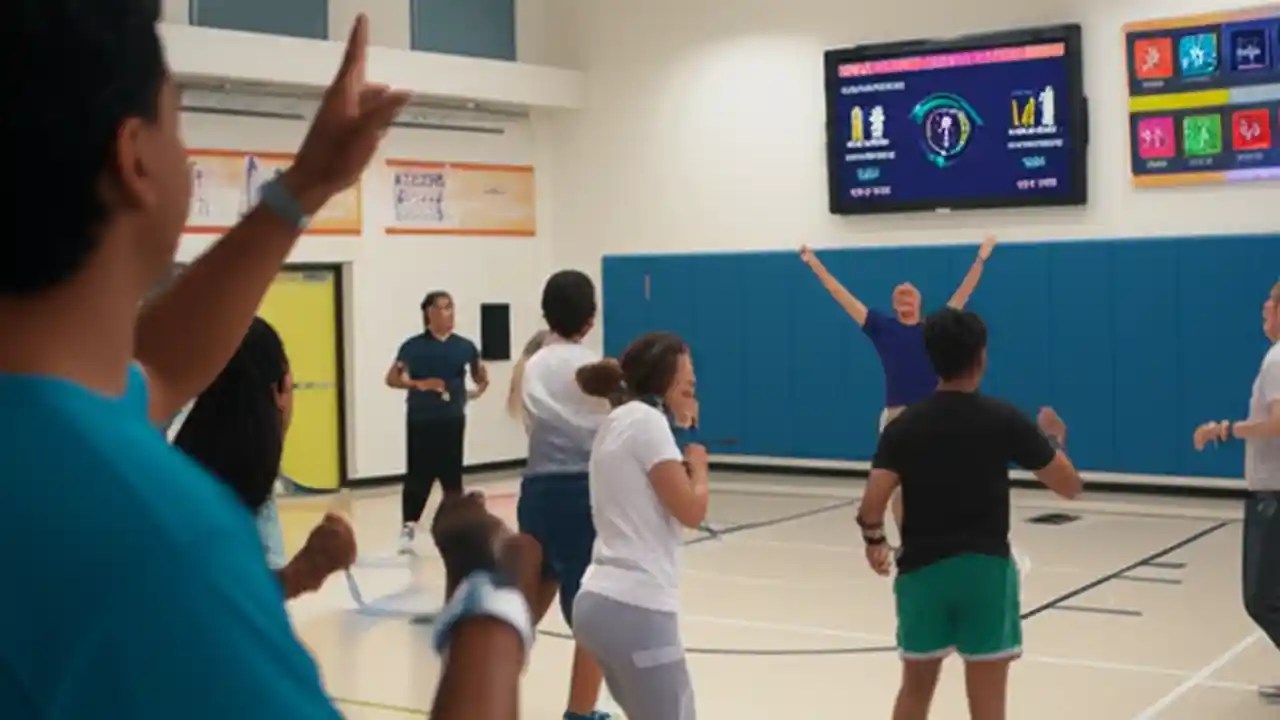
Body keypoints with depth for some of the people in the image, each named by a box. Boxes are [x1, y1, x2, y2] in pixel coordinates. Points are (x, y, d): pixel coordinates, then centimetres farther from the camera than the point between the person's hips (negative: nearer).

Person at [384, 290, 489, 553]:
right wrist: (418, 384, -20)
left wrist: (480, 388, -3)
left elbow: (480, 375, 17)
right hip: (421, 420, -3)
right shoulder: (414, 346, -5)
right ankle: (408, 528, 6)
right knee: (418, 476, -2)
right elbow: (392, 379, -6)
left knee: (452, 475, 7)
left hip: (452, 420, 3)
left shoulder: (464, 346, 4)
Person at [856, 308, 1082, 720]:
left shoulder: (904, 425, -2)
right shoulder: (1004, 420, -6)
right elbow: (1069, 486, 0)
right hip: (985, 568, -2)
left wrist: (875, 541, 11)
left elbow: (871, 506, -11)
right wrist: (1054, 439, 19)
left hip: (922, 568, 2)